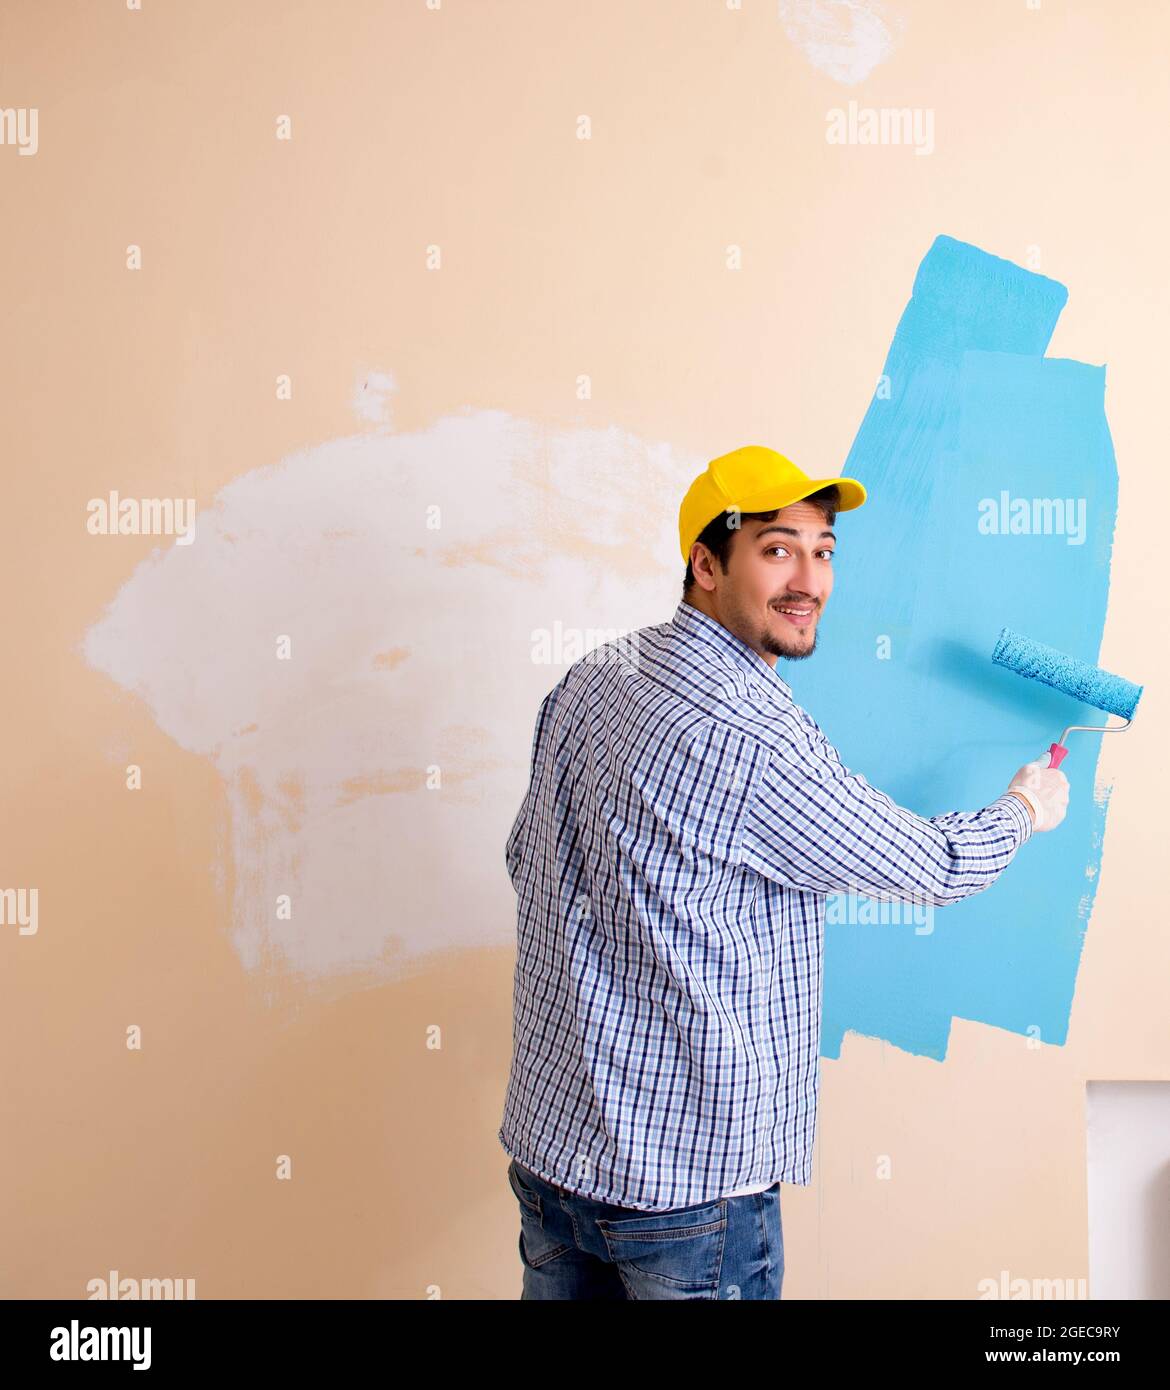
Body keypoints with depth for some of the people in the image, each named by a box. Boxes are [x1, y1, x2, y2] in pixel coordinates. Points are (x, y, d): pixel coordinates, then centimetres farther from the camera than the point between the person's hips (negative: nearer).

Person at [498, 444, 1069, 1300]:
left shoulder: (589, 679, 1)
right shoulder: (747, 736, -24)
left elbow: (528, 859, 14)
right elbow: (934, 869, -10)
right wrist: (1028, 807, 11)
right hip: (683, 1180, -8)